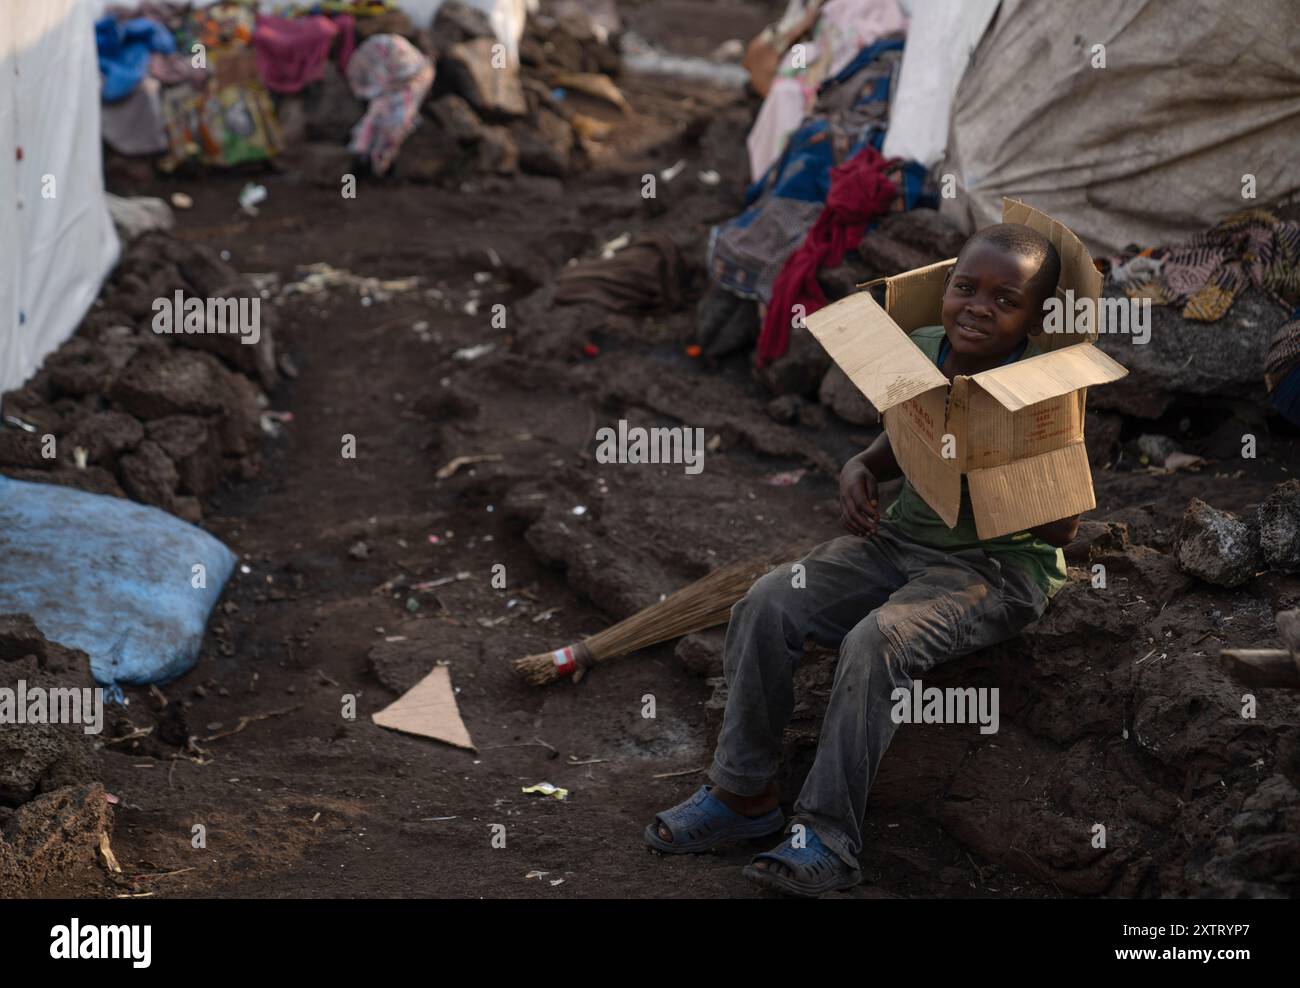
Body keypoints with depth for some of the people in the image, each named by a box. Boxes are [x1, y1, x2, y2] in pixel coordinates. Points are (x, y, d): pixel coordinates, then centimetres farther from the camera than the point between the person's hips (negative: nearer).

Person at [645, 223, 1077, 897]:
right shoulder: (919, 352, 0)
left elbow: (1062, 528, -15)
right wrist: (860, 469, -2)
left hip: (1002, 567, -6)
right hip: (901, 537, 7)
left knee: (877, 641, -33)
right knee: (765, 606, -12)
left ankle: (829, 836, -24)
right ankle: (743, 792, -2)